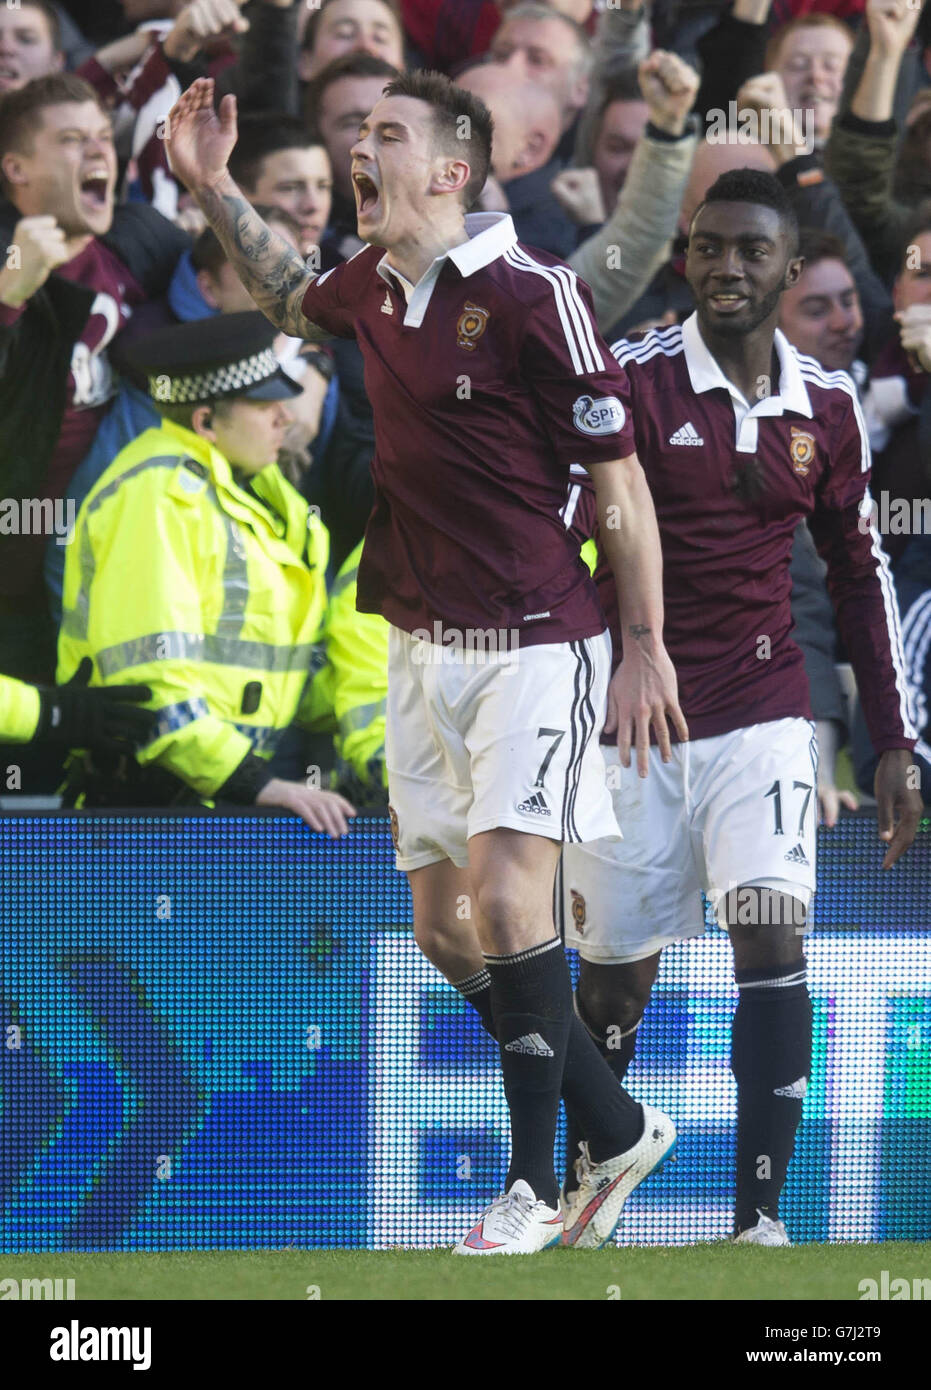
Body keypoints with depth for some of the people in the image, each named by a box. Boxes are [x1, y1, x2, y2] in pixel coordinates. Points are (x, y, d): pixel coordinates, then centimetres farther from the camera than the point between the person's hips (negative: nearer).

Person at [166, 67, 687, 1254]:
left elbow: (618, 478, -10)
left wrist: (645, 647, -11)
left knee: (504, 896, -18)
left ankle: (532, 1187, -9)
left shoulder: (530, 293, -14)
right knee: (443, 932, 6)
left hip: (533, 644, -8)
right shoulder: (372, 285, 7)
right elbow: (291, 300, 33)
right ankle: (618, 1133, 22)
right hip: (422, 652, 8)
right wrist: (211, 187, 21)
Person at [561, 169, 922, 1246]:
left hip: (761, 720, 2)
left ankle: (760, 1214, -17)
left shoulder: (826, 408, 6)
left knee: (774, 944, -17)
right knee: (615, 976, 8)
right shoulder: (633, 381, -7)